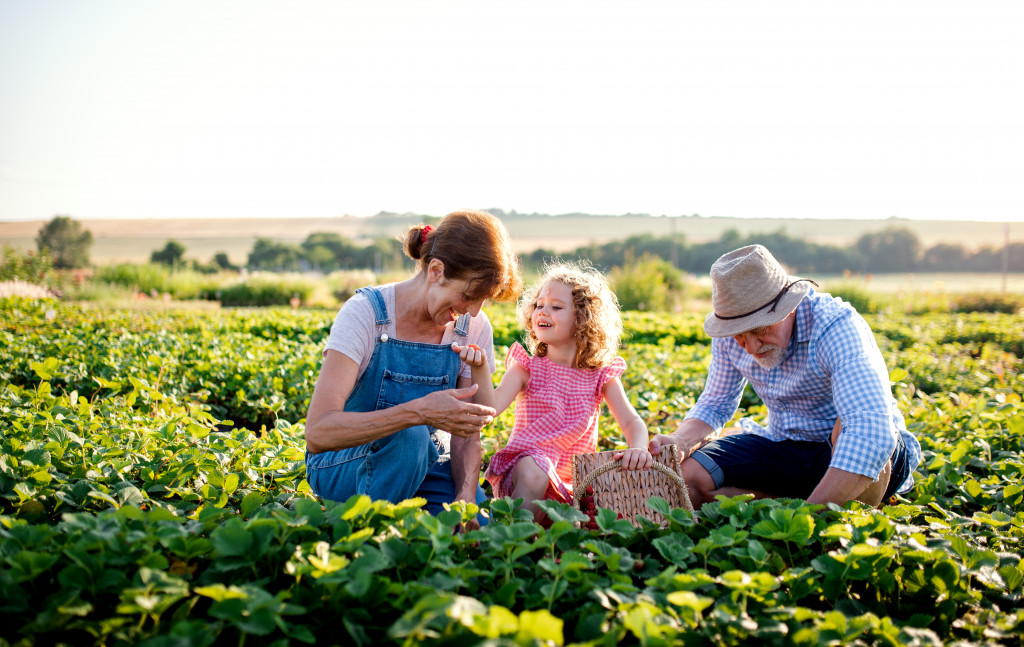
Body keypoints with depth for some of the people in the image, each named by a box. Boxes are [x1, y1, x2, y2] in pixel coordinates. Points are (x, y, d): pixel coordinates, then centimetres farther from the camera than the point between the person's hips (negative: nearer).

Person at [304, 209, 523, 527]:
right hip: (344, 465, -4)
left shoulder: (474, 328, -7)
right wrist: (418, 412, -44)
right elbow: (317, 433, -33)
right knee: (408, 435, -36)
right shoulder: (365, 313, -22)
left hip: (423, 464, 4)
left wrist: (466, 494, -25)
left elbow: (466, 432, -3)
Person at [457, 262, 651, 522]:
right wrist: (480, 370, -31)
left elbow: (631, 421, 1)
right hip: (526, 463, -3)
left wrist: (638, 449, -22)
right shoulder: (527, 368, 0)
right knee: (534, 474, -36)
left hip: (570, 483, 3)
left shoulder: (601, 375, 6)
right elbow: (490, 408, -13)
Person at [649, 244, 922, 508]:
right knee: (684, 474, -15)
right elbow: (715, 405, 8)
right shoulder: (730, 332, -9)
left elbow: (872, 430, -42)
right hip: (783, 448, 5)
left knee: (857, 427, -39)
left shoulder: (837, 326, -28)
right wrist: (682, 440, -17)